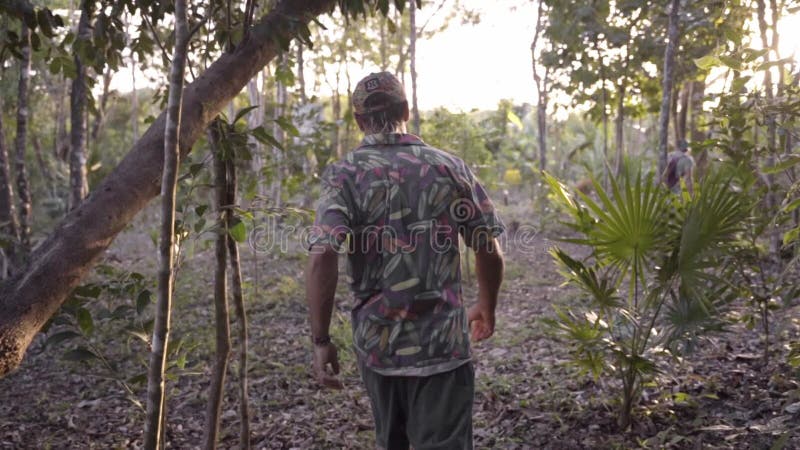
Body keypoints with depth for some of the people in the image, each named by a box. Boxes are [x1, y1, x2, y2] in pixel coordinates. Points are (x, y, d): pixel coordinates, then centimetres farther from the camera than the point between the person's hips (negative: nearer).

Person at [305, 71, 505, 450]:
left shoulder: (343, 175, -5)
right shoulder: (450, 168, -1)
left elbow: (321, 259, -17)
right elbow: (490, 252, 1)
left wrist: (321, 340, -10)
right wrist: (486, 308, 18)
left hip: (376, 343, 2)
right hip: (442, 343, -1)